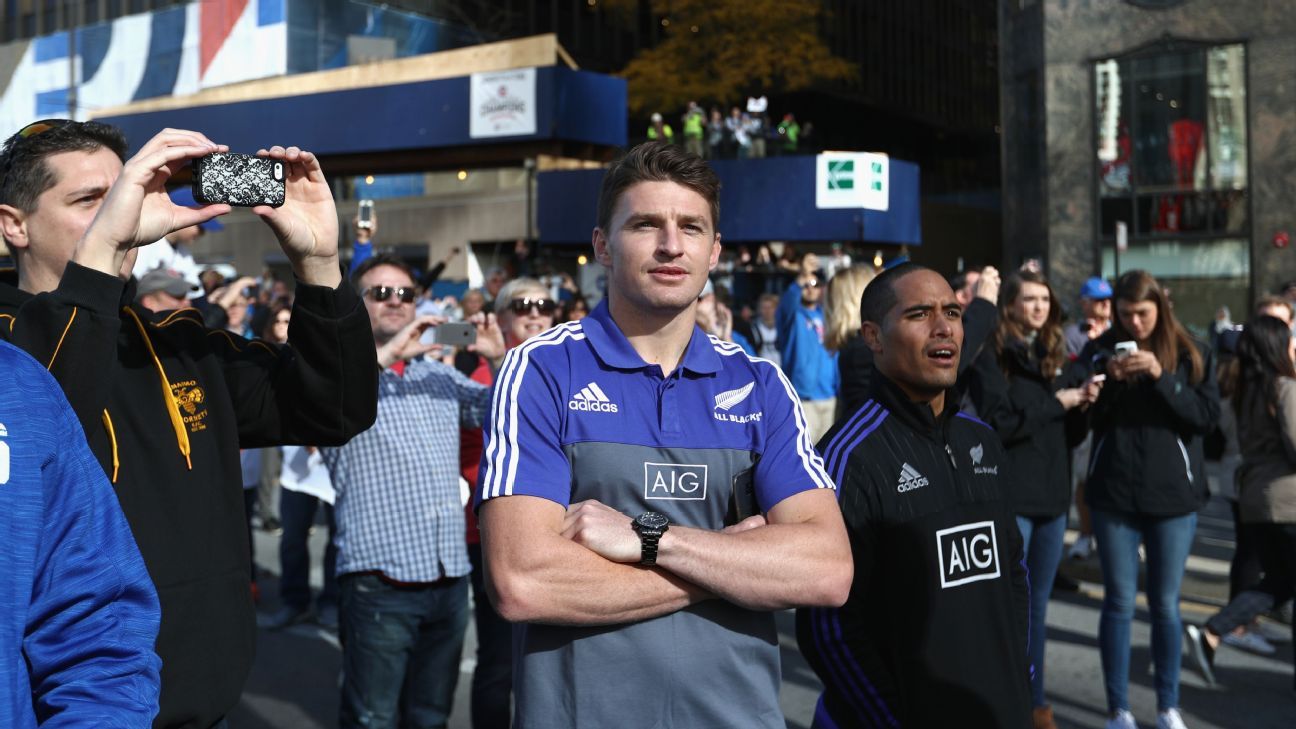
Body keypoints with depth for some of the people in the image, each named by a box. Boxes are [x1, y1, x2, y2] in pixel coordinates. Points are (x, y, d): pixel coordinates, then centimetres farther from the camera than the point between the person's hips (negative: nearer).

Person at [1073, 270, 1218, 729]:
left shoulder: (1192, 355, 2)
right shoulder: (1100, 350, 2)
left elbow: (1208, 416, -7)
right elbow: (1081, 415, -1)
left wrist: (1161, 377, -18)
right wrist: (1108, 379, -17)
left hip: (1173, 494, 0)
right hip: (1114, 494, 0)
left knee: (1165, 604, 9)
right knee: (1119, 602, 4)